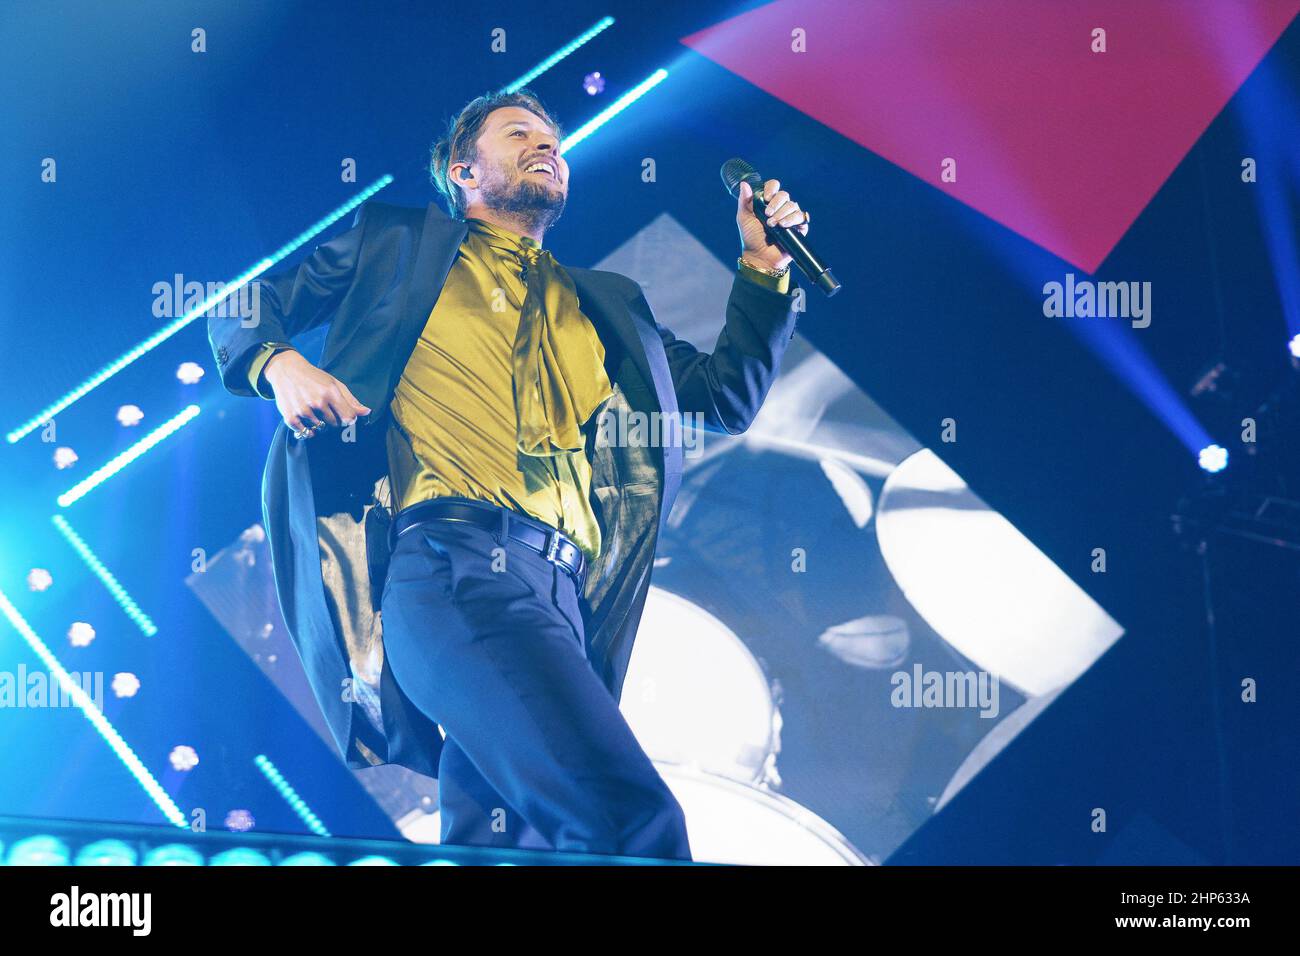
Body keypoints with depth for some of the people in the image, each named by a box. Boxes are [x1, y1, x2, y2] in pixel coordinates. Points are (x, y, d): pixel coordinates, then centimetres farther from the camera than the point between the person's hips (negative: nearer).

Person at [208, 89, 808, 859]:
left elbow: (728, 398, 30)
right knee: (637, 818, -23)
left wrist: (764, 267, 21)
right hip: (454, 563, -5)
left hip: (563, 595, 5)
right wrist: (281, 365, 0)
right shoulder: (399, 244, 20)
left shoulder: (605, 305, 31)